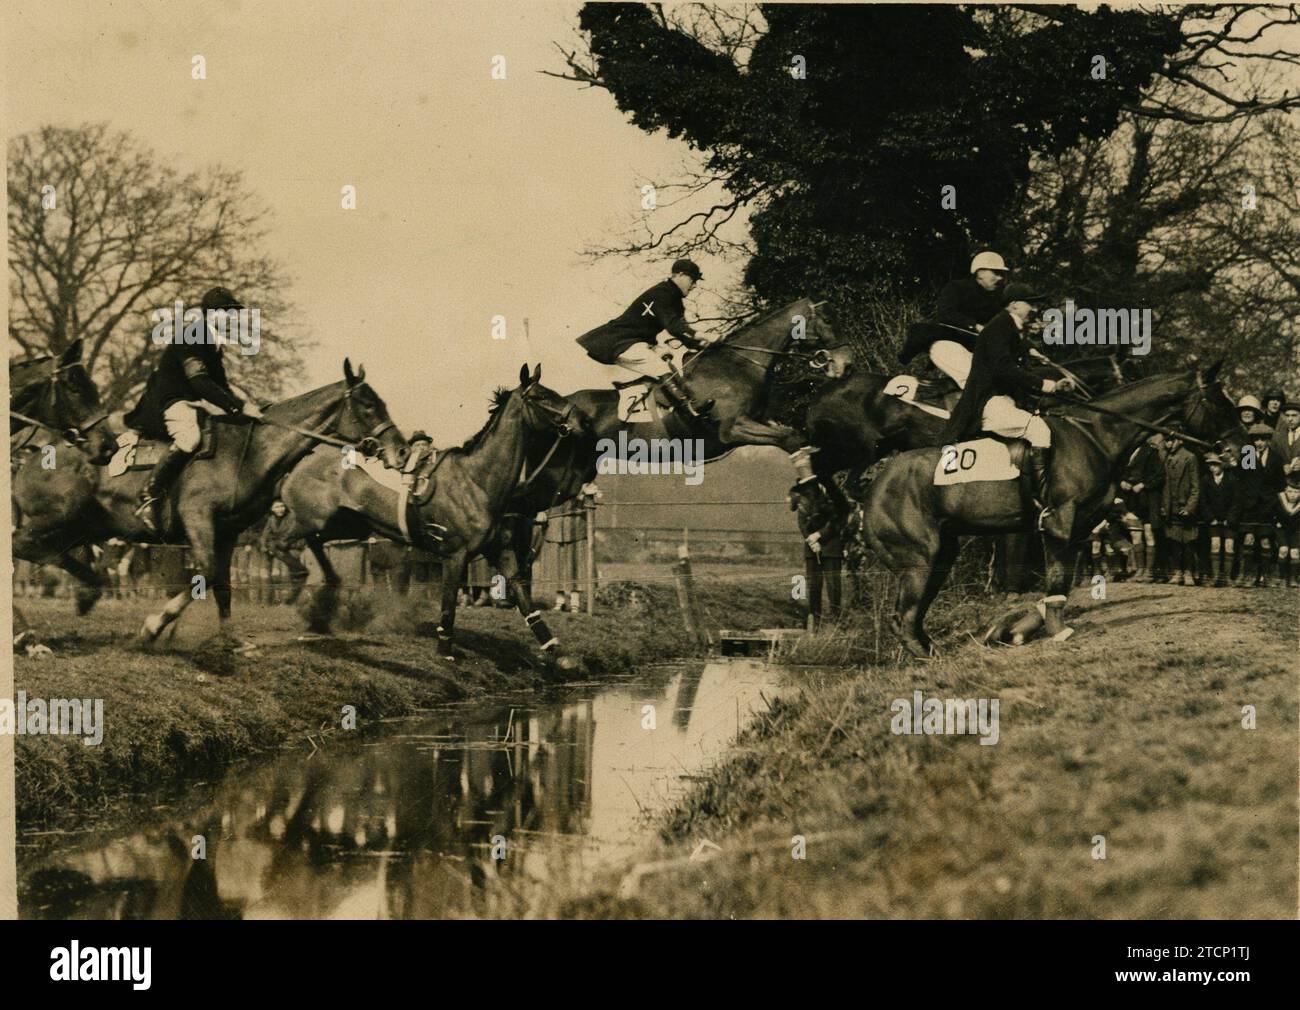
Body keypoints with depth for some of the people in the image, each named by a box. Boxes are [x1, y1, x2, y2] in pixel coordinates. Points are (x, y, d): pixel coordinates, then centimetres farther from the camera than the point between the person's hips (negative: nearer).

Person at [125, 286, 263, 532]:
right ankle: (149, 499, -34)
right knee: (189, 438, -38)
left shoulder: (213, 346, 15)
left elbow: (222, 387, 21)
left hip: (194, 402, 10)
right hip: (169, 401, -10)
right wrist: (238, 406, -32)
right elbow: (199, 382, -27)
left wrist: (243, 405, 4)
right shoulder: (189, 339, -15)